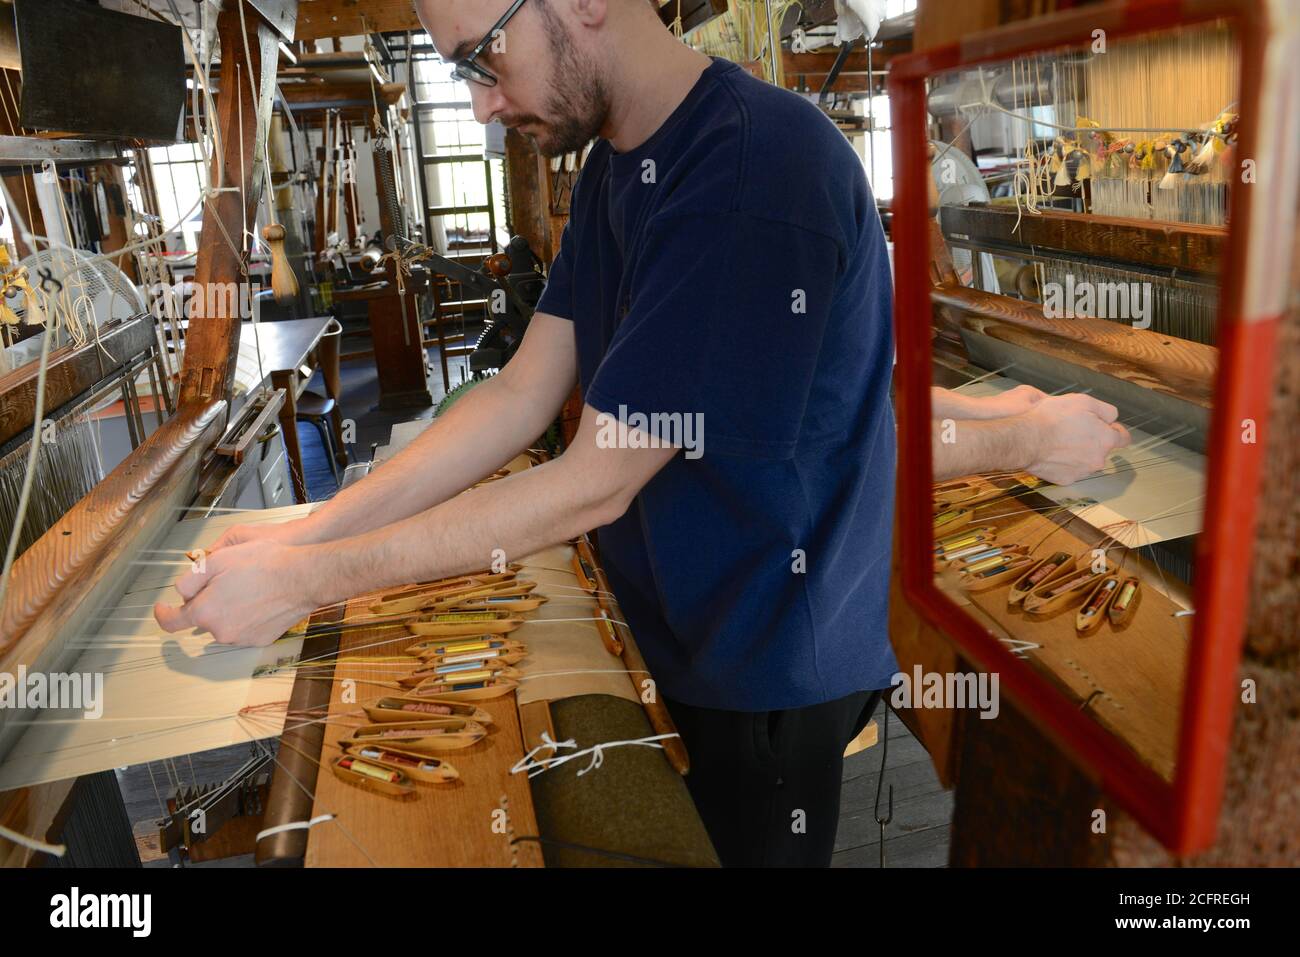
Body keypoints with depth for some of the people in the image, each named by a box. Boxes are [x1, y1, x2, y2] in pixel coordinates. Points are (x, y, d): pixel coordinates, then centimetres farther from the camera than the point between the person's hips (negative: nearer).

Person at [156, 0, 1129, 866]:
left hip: (765, 670, -7)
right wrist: (307, 531, -10)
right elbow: (521, 400, -2)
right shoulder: (614, 164, 3)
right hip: (670, 629, 8)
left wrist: (311, 578, -20)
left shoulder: (757, 172, -28)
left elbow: (594, 484, -27)